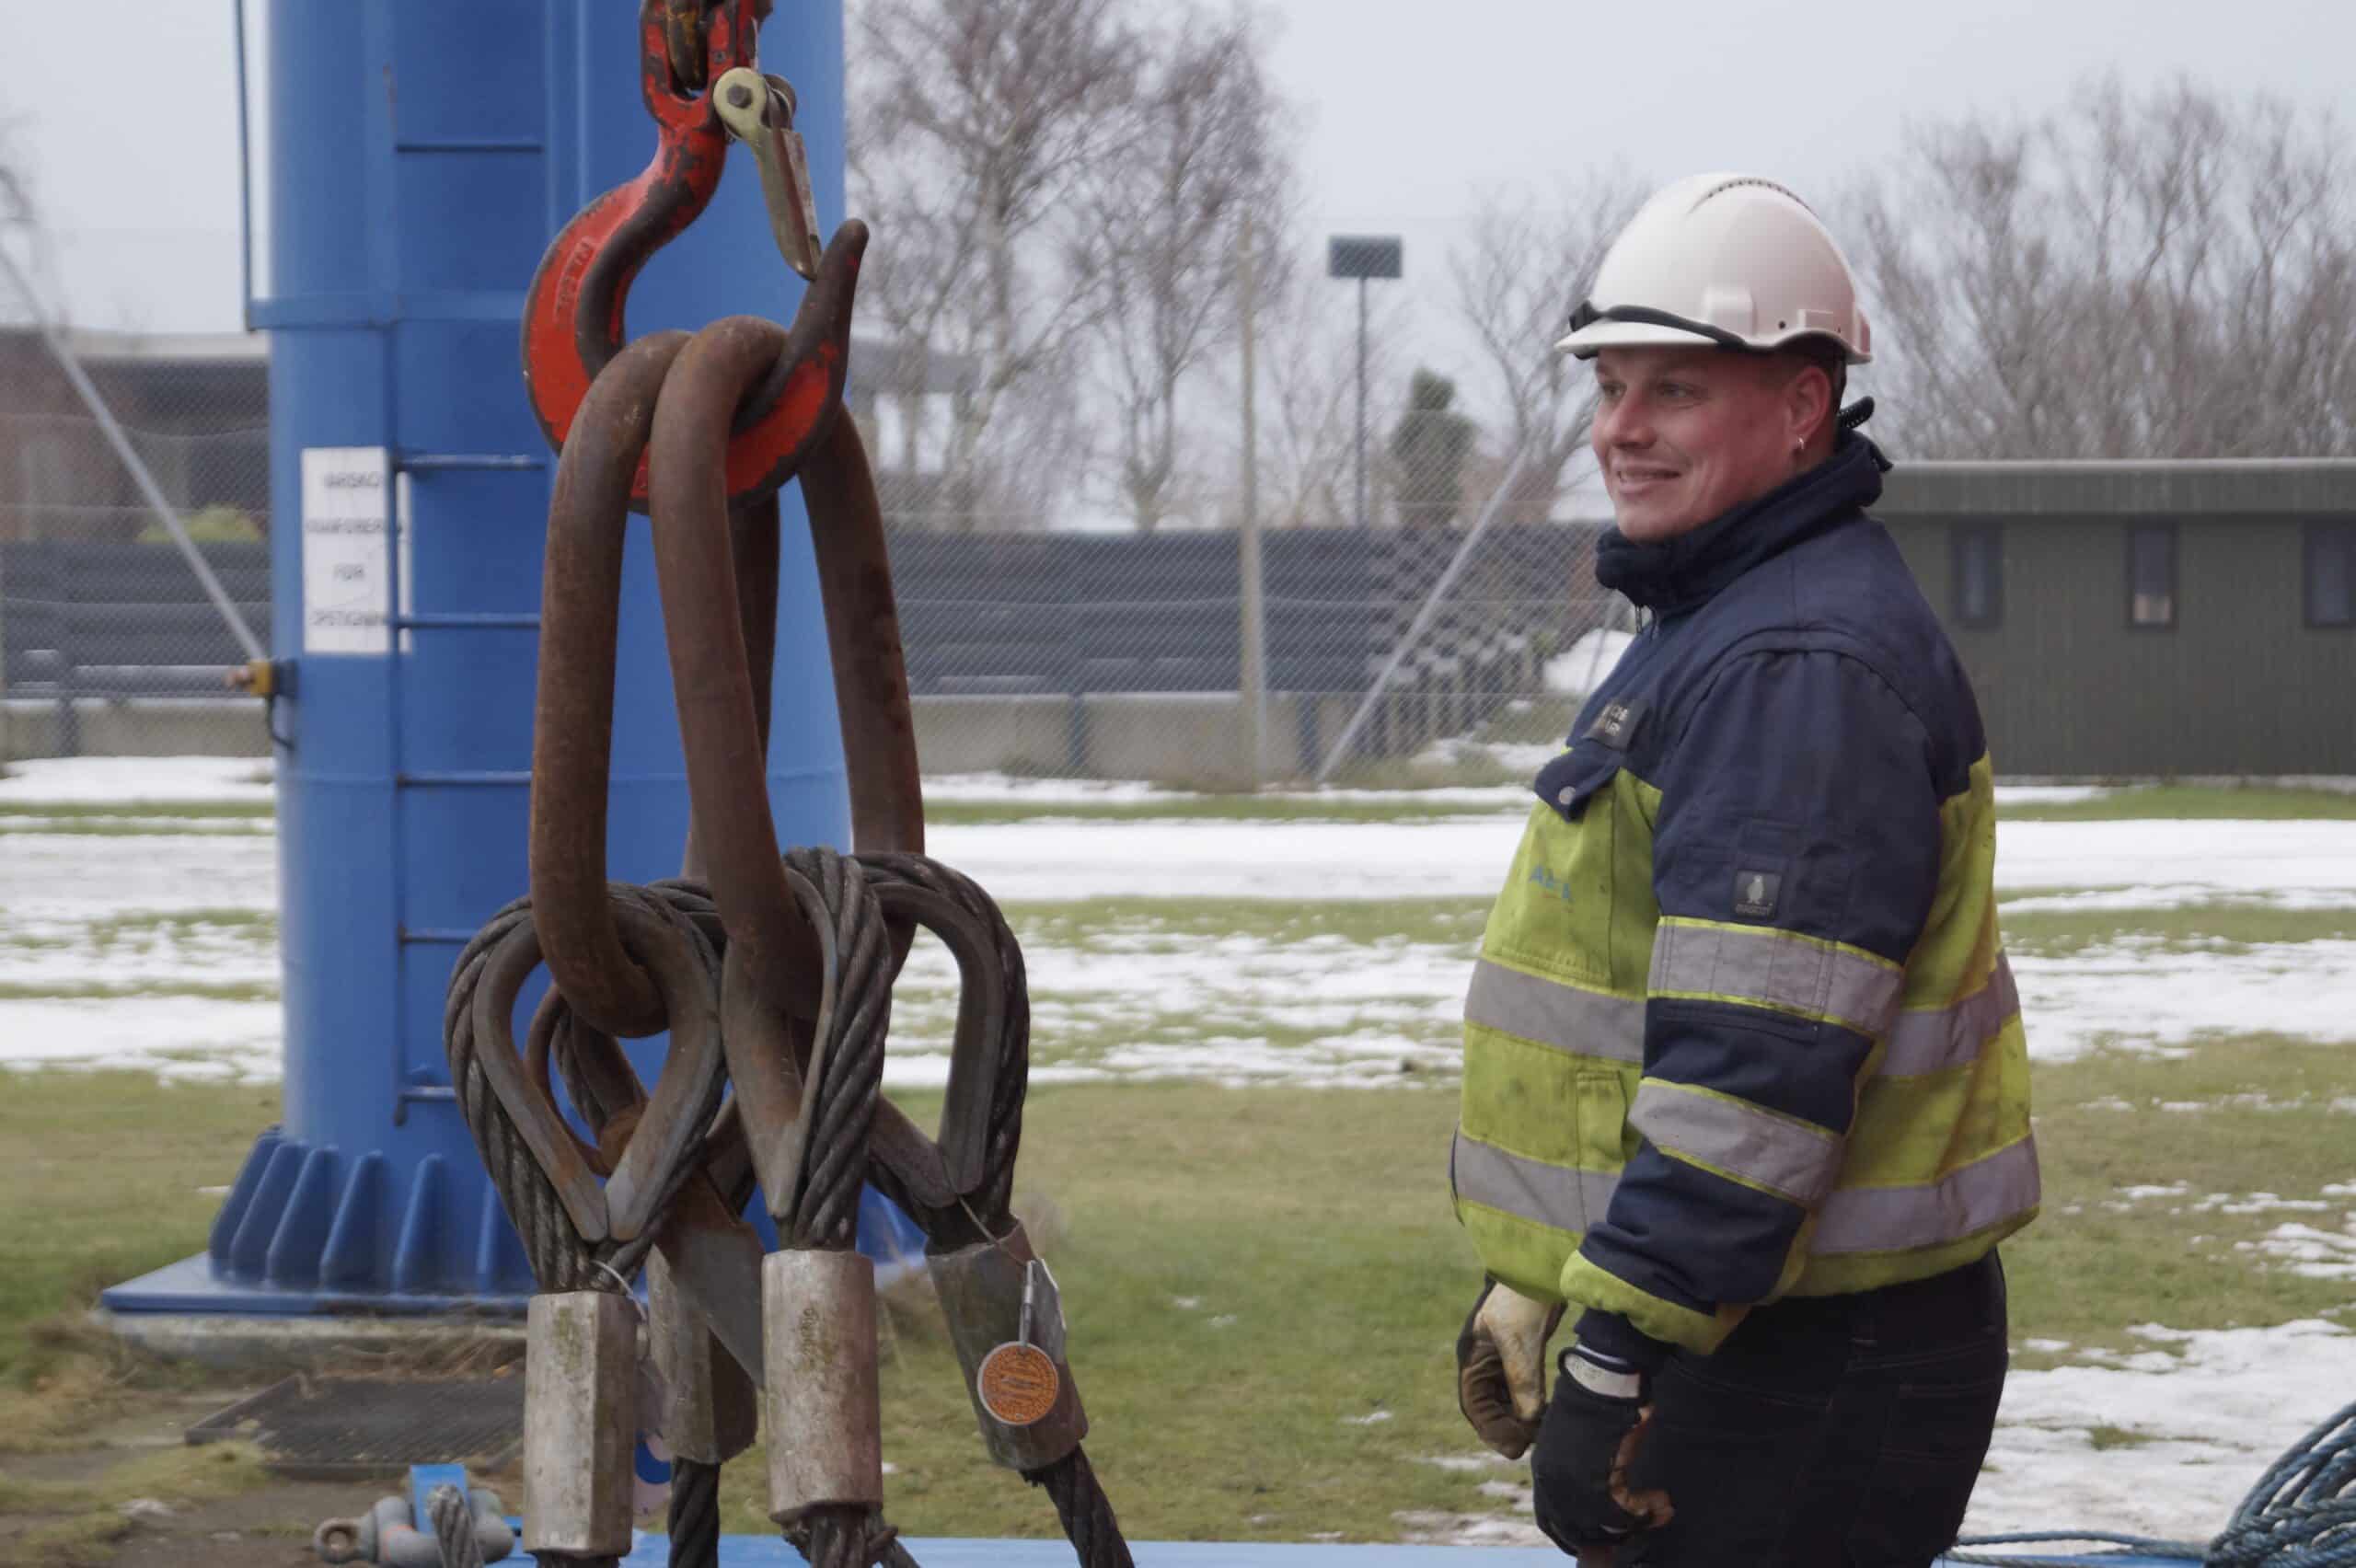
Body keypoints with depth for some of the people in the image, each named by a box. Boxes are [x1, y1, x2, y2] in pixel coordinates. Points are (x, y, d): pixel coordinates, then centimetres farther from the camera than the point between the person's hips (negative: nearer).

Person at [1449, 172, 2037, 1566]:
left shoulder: (1803, 666, -19)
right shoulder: (1715, 627, 17)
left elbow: (1761, 1059, -26)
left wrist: (1619, 1356, -25)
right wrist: (1537, 1288, 25)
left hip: (1804, 1373, -11)